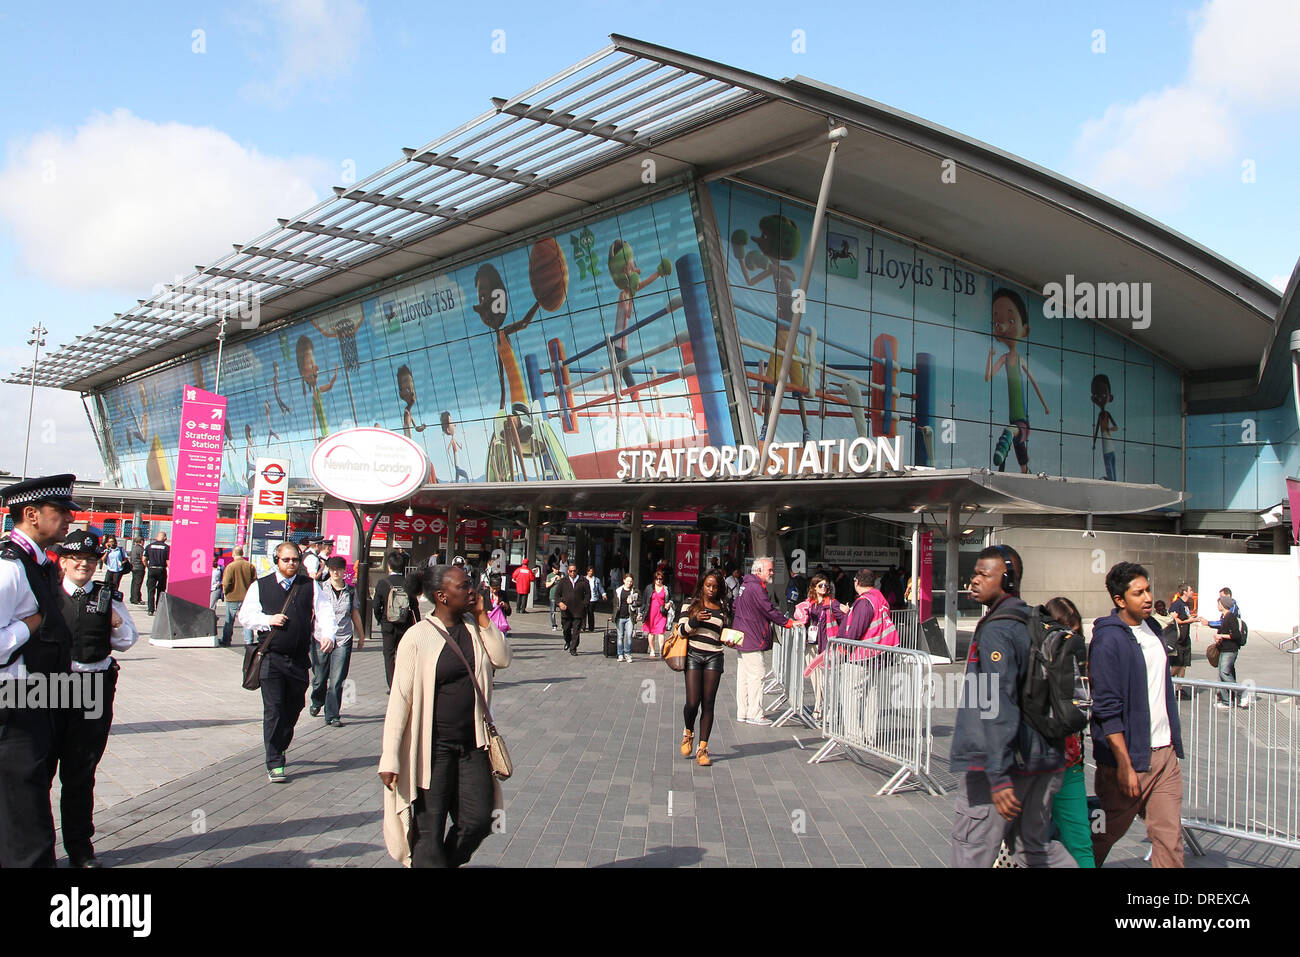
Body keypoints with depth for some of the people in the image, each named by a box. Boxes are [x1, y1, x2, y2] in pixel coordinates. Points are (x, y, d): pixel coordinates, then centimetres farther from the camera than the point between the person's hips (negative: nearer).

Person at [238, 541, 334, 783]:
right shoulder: (260, 586, 7)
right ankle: (274, 763, -1)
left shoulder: (310, 586, 8)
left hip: (299, 659, 2)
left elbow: (324, 613, 1)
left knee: (293, 708, 13)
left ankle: (278, 750, 35)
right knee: (273, 710, -6)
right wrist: (269, 620, -10)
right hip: (271, 658, -2)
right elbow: (245, 616, 7)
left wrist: (327, 635, -17)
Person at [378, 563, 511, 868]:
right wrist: (390, 759, -13)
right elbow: (400, 698, -12)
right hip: (433, 748, -5)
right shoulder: (418, 637, -11)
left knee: (478, 820, 6)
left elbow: (502, 659, -4)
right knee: (428, 829, 1)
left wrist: (482, 616, -7)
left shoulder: (474, 626, 5)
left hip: (472, 743, 5)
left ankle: (446, 861, 30)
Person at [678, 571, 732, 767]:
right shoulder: (690, 604, 7)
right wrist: (696, 620, -18)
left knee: (708, 704, -1)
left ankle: (703, 748, 4)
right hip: (693, 655, -2)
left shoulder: (723, 609, 15)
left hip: (714, 657, 2)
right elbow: (683, 630, -1)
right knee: (692, 702, -9)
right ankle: (688, 733, 21)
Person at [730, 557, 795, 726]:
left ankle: (742, 713, 17)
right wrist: (790, 623, -9)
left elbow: (734, 607, 22)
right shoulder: (756, 587, -16)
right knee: (757, 674, -6)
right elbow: (770, 610, -17)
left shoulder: (745, 585, 15)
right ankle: (754, 714, -3)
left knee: (743, 675, 12)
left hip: (741, 638, 10)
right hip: (752, 639, -10)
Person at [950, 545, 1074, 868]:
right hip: (1043, 761, 9)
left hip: (999, 762, -9)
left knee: (972, 853, -1)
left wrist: (1000, 777, -25)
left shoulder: (996, 631, -16)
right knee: (1038, 846, 19)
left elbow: (997, 708, -22)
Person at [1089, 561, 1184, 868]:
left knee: (1170, 836, 4)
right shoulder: (1107, 639, -15)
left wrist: (1174, 742, 20)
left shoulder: (1151, 627, 10)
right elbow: (1107, 709, -17)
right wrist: (1124, 765, -19)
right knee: (1106, 833, 8)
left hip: (1165, 752, 7)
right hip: (1129, 754, -7)